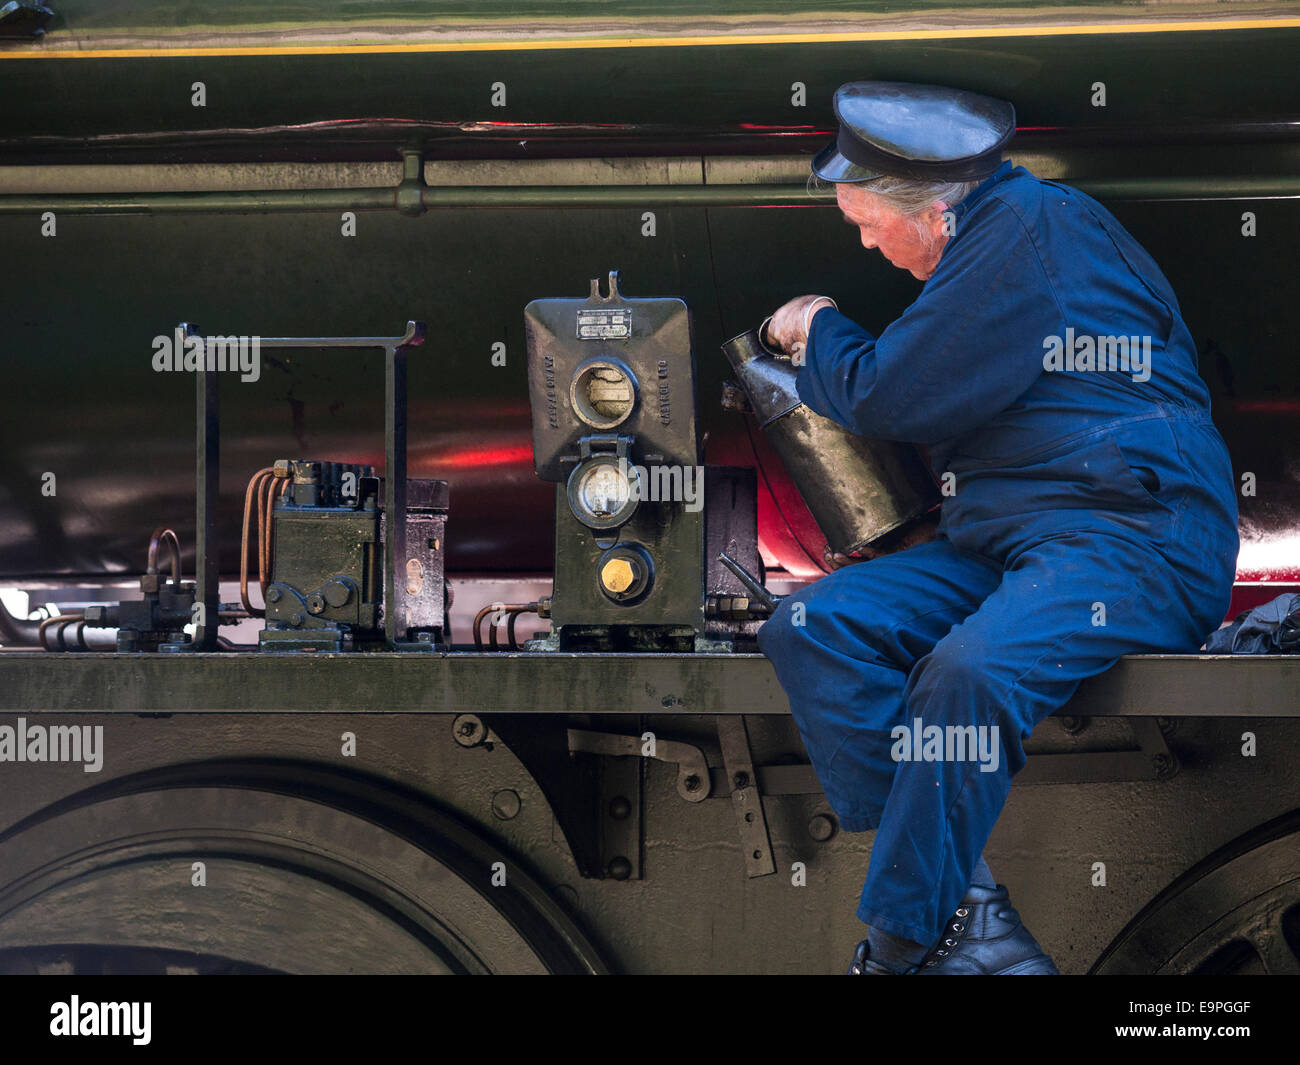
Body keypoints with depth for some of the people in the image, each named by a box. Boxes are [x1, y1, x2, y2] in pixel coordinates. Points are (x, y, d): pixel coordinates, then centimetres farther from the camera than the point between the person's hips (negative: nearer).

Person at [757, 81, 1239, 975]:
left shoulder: (1035, 225, -8)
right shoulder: (991, 235, 23)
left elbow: (892, 398, -8)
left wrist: (820, 332, 11)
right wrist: (825, 351, 34)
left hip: (1132, 536, -10)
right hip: (1000, 539, 10)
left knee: (970, 672, -37)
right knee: (812, 625, -12)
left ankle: (904, 944, -25)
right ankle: (963, 905, -23)